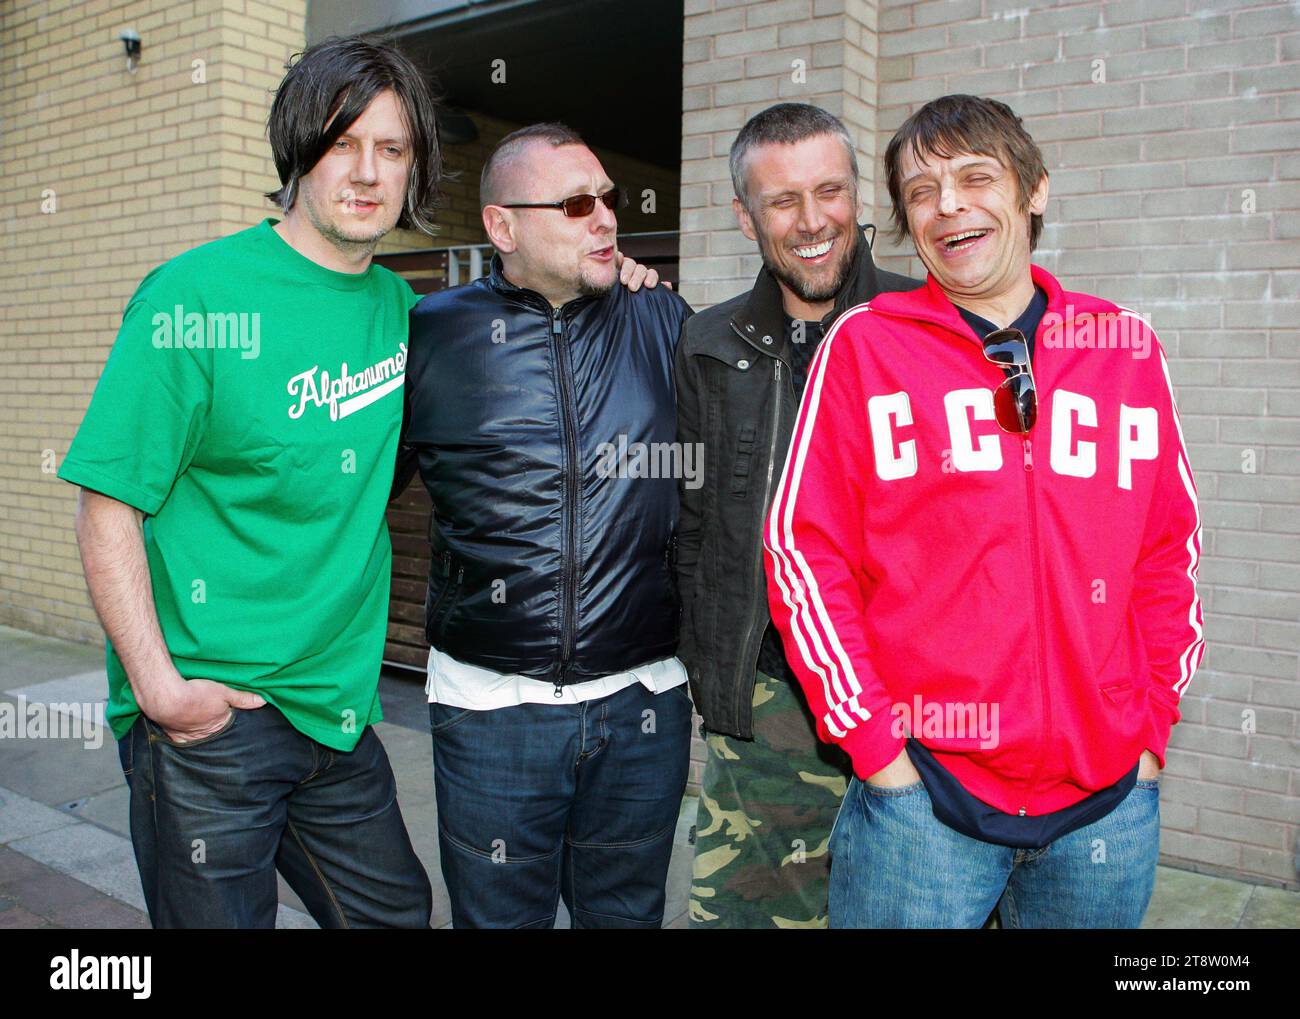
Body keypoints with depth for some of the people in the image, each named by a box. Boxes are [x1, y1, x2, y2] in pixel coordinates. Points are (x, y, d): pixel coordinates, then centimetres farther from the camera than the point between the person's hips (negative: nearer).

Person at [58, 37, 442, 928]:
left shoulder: (398, 307, 6)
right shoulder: (196, 296, -11)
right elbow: (109, 507, -11)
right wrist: (159, 684, -18)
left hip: (339, 708, 6)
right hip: (208, 715, -6)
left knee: (395, 913, 18)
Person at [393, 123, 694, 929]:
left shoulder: (663, 324, 4)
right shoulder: (433, 334, -1)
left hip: (643, 704, 2)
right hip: (490, 704, -1)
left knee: (627, 912, 19)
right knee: (498, 915, 15)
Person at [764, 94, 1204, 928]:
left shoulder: (1127, 348, 5)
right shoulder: (863, 345, -4)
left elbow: (1170, 546, 10)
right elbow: (803, 547, -6)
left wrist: (1154, 723, 6)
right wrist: (872, 736, -8)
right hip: (923, 793, -3)